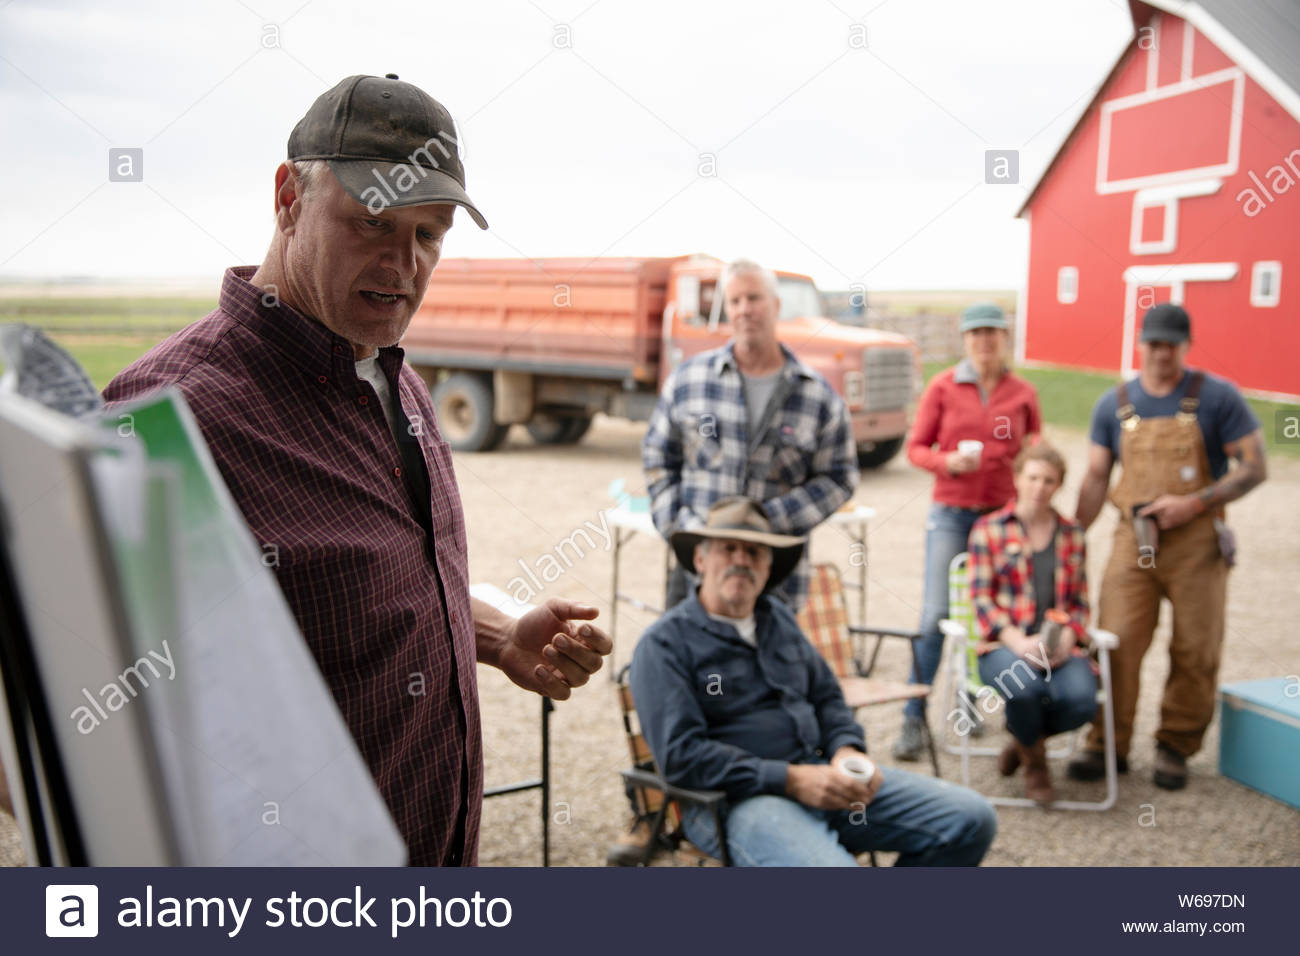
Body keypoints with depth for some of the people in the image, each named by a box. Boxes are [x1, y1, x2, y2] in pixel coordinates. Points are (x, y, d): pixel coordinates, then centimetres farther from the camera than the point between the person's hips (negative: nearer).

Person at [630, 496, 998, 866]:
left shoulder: (778, 618, 19)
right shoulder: (664, 643, -3)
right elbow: (679, 754, -12)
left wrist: (847, 750, 0)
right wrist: (791, 780, -17)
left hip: (820, 777, 7)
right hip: (739, 800, -7)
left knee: (971, 818, -5)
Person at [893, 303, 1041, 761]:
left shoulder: (1023, 393, 6)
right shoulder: (943, 387, 2)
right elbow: (916, 447, 3)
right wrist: (948, 461, -16)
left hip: (1004, 513, 2)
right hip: (951, 512, -2)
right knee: (936, 613, -8)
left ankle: (970, 699, 27)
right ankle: (914, 718, 0)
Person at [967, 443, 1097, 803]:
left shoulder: (1071, 534, 17)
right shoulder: (989, 529, 7)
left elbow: (1080, 601, 15)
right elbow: (981, 598, -1)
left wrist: (1068, 636, -7)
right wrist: (1018, 641, -15)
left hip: (1060, 645, 3)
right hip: (1005, 644, -3)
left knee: (1080, 700, -29)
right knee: (1025, 689, -36)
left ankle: (1024, 737, 9)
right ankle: (1034, 759, 3)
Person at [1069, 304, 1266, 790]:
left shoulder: (1217, 396, -1)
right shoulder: (1114, 404, 7)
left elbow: (1255, 467, -3)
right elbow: (1096, 478, 10)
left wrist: (1194, 503, -15)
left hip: (1197, 541, -1)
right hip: (1133, 537, 2)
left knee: (1196, 650, 5)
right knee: (1116, 642, -5)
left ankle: (1175, 746, 22)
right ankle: (1108, 744, 9)